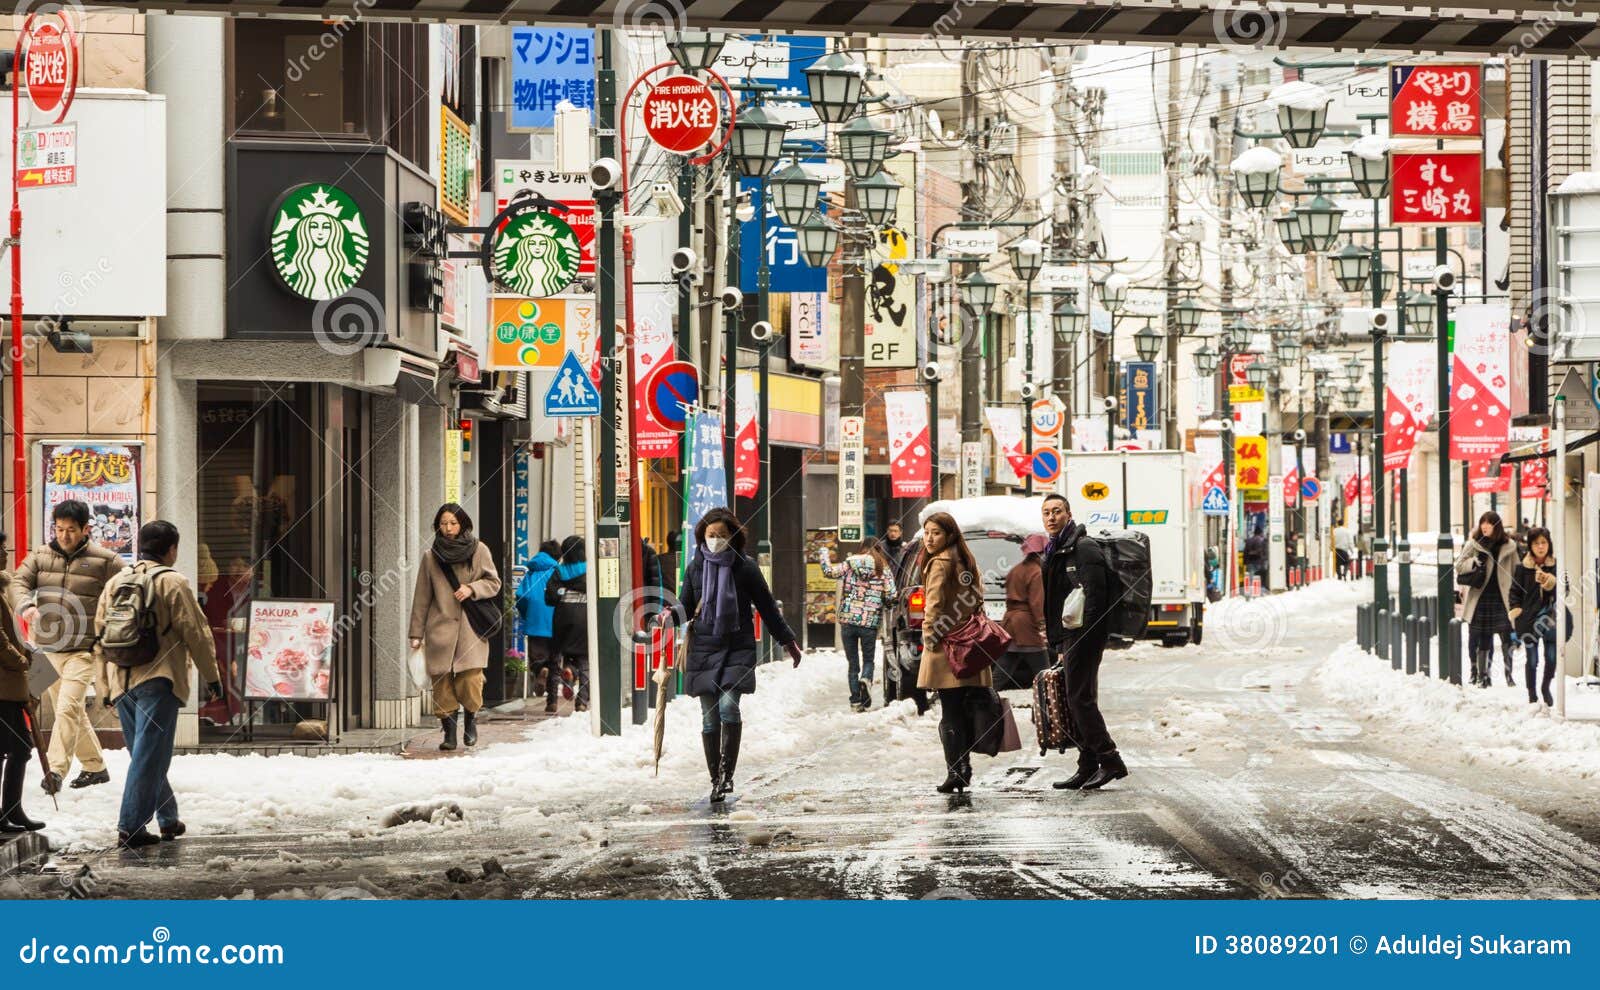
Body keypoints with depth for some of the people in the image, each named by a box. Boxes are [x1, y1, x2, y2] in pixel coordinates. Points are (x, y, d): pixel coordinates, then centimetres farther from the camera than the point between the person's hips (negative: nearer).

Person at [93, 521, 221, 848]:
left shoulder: (115, 583, 14)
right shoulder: (172, 582, -5)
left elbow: (100, 637, 15)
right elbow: (196, 633, -6)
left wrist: (104, 686, 19)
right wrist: (211, 677, 2)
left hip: (121, 683, 7)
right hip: (156, 680, -7)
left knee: (145, 754, 17)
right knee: (149, 756, -6)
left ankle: (168, 818, 27)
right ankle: (131, 827, -11)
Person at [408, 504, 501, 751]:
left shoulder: (479, 550, 6)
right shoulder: (431, 556, 9)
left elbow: (493, 582, 10)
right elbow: (422, 597, 11)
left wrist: (472, 589, -10)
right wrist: (416, 633, 9)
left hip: (471, 628, -1)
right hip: (441, 627, 1)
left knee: (470, 679, -11)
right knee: (442, 681, -4)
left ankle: (471, 719, 15)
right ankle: (449, 731, 6)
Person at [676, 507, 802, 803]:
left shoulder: (745, 568, 0)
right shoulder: (696, 568, 6)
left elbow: (767, 607, 8)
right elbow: (686, 607, 12)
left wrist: (787, 640, 13)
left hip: (738, 649, -3)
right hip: (704, 648, 3)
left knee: (728, 704, -21)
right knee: (710, 718, 3)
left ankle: (727, 772, -15)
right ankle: (717, 780, 11)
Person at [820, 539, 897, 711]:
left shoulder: (850, 565, 2)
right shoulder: (885, 570, 1)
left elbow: (829, 571, -2)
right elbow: (891, 596, -5)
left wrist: (824, 553, 15)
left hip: (847, 620, 1)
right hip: (870, 622, -1)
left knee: (852, 663, 9)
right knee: (868, 659, 15)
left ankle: (856, 702, 2)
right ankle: (866, 678, -18)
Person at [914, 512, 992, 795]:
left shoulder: (939, 563, -11)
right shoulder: (967, 562, 15)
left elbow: (934, 605, -18)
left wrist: (930, 637, -11)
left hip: (947, 646, -8)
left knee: (950, 715, -8)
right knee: (964, 714, 13)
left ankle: (955, 774, -11)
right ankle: (964, 771, 17)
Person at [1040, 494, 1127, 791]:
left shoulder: (1084, 548, -10)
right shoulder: (1055, 552, 20)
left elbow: (1094, 597, -18)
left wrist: (1080, 640, -21)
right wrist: (1060, 646, 19)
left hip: (1084, 636, -10)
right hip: (1069, 638, 10)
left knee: (1079, 699, -12)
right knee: (1077, 701, 10)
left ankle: (1110, 760, -10)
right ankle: (1088, 769, 13)